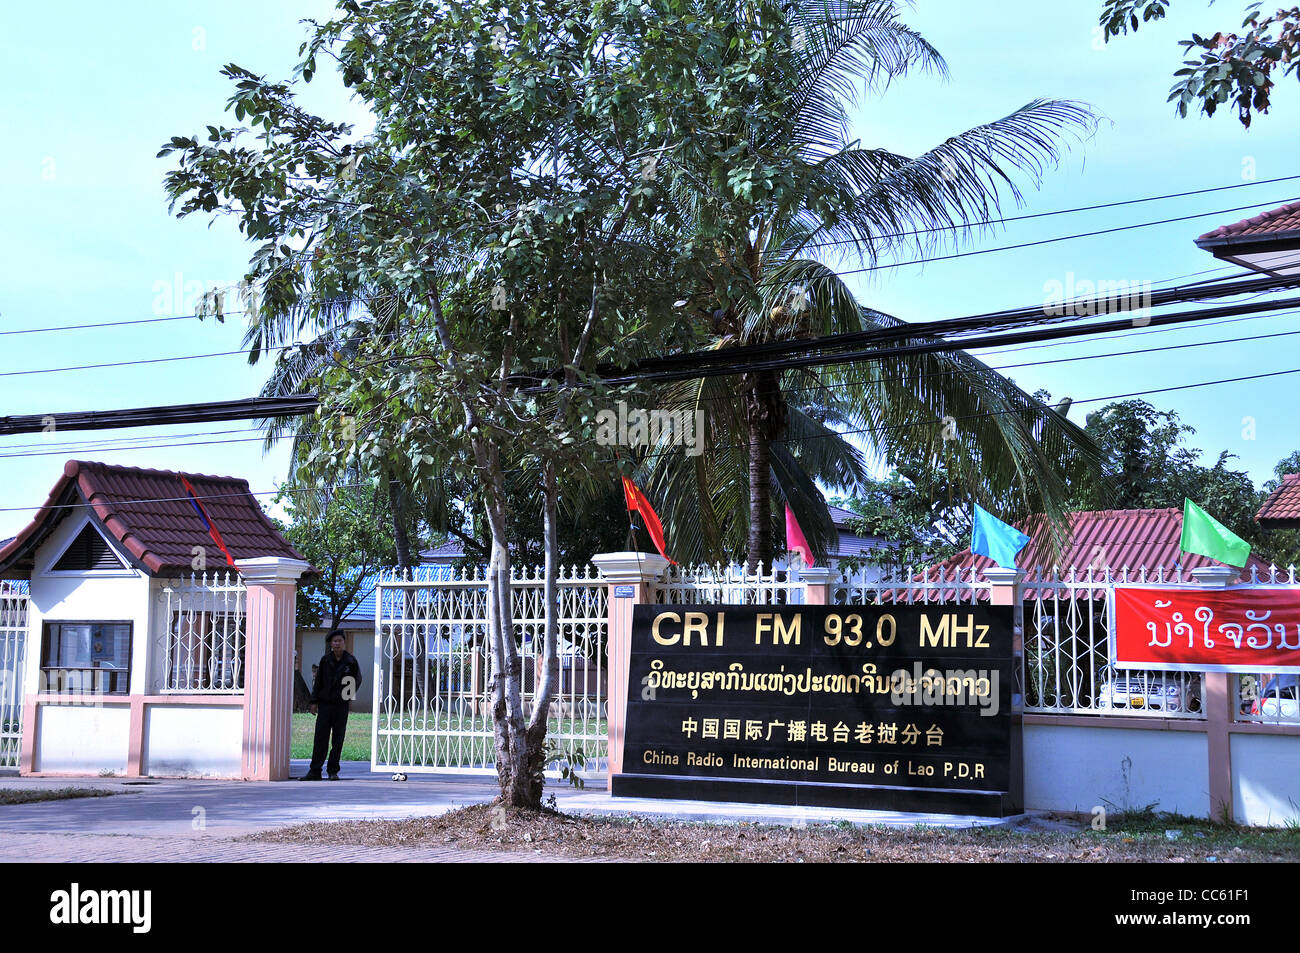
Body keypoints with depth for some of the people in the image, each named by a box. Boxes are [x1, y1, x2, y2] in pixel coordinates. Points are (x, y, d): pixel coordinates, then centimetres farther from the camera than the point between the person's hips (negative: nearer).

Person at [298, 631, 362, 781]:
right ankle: (315, 771, 1)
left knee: (338, 739, 2)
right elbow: (318, 681, 7)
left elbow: (357, 680, 12)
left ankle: (333, 771, 11)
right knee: (320, 738, -1)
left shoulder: (351, 661, -1)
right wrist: (314, 702, 4)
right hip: (325, 704, 1)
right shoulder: (325, 660, 2)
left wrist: (350, 696, 3)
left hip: (341, 705, -1)